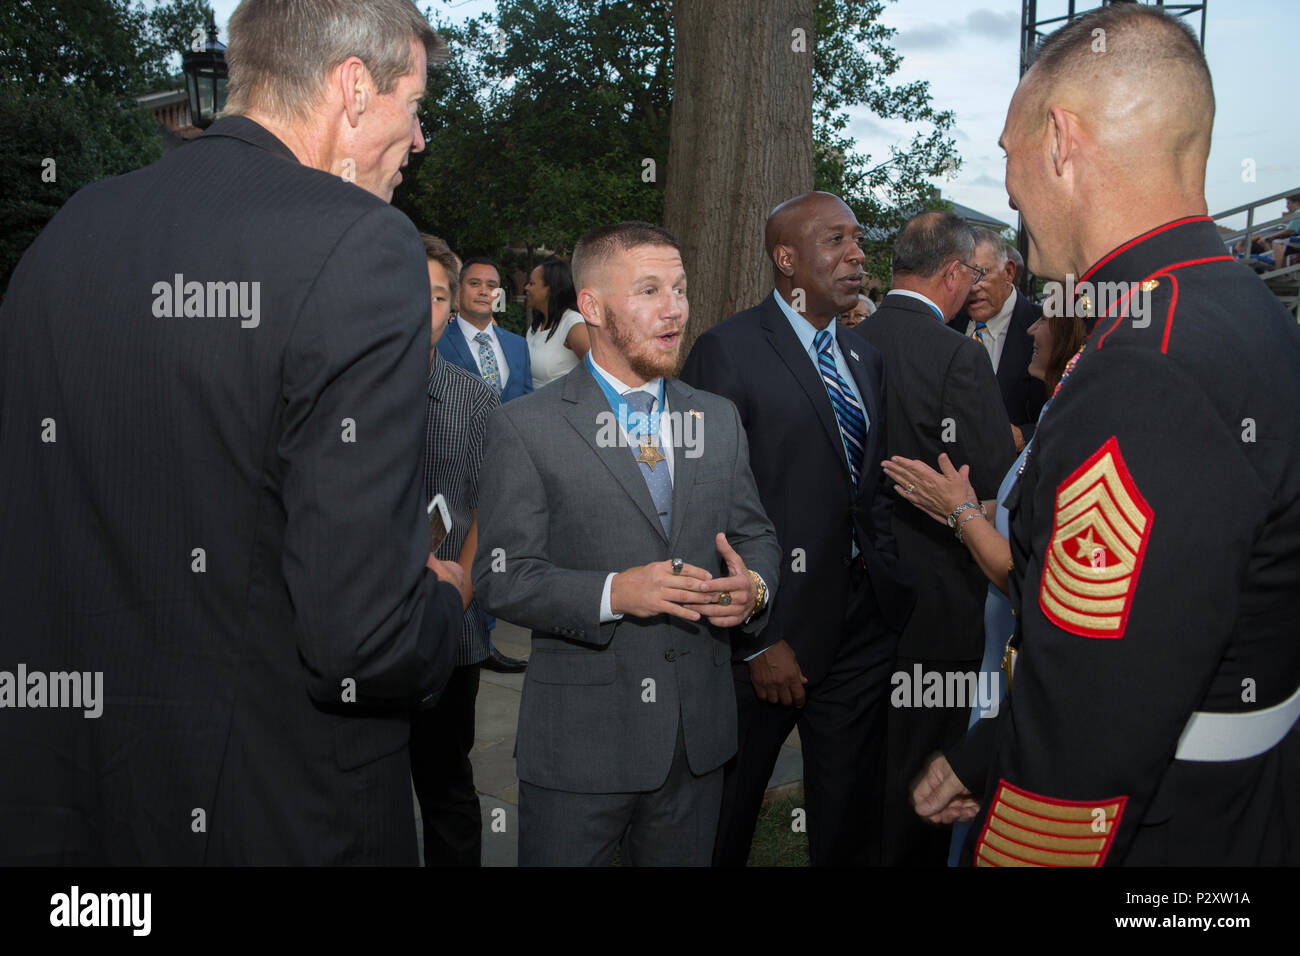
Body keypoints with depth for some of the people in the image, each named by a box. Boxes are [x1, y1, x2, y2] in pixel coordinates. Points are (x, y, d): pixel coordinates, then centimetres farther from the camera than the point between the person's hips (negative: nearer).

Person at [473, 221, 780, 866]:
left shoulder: (719, 419, 9)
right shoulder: (526, 427, -7)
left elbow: (755, 535, 13)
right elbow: (501, 577, -11)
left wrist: (754, 586, -10)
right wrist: (612, 592, -25)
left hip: (698, 736, 5)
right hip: (578, 741, -4)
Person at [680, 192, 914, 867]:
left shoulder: (865, 359, 14)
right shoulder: (726, 351, -9)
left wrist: (885, 575, 3)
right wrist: (757, 639, -15)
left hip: (863, 626, 6)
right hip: (774, 629, -6)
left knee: (850, 820, 17)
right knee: (725, 817, 11)